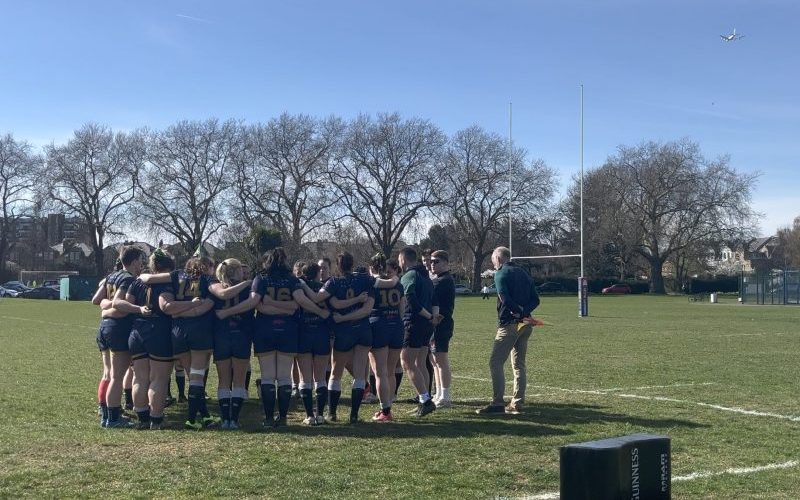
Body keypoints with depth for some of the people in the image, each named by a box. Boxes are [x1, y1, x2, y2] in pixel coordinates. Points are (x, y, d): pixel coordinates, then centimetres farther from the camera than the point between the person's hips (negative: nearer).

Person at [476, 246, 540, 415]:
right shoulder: (523, 273, 17)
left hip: (509, 324, -8)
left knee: (495, 362, -4)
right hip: (525, 324, 8)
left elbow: (505, 298, -20)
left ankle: (498, 403, -9)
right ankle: (517, 404, 12)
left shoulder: (500, 274, -6)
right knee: (519, 364, 12)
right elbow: (535, 299, 11)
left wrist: (518, 311, -7)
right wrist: (524, 312, -4)